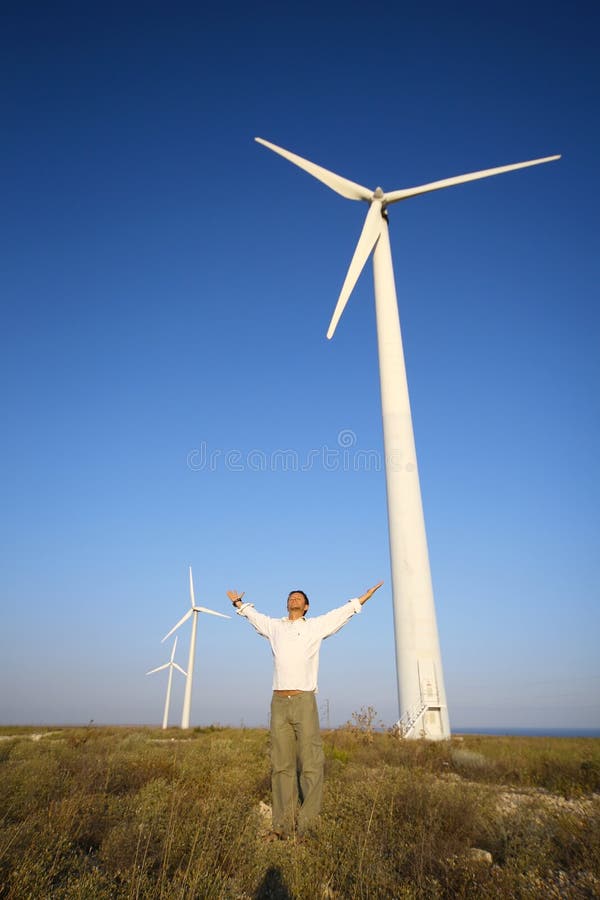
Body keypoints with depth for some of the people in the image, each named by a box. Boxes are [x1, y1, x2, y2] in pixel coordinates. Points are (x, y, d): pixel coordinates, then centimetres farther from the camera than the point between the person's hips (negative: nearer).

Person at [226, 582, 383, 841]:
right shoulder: (273, 626, 16)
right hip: (279, 703, 2)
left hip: (304, 702, -2)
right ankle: (282, 826, 11)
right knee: (281, 766, 4)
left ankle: (308, 826, 2)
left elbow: (343, 612, 16)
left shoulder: (315, 626, 10)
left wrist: (365, 596, 19)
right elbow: (253, 615, 34)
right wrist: (239, 603, 47)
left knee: (310, 764, -4)